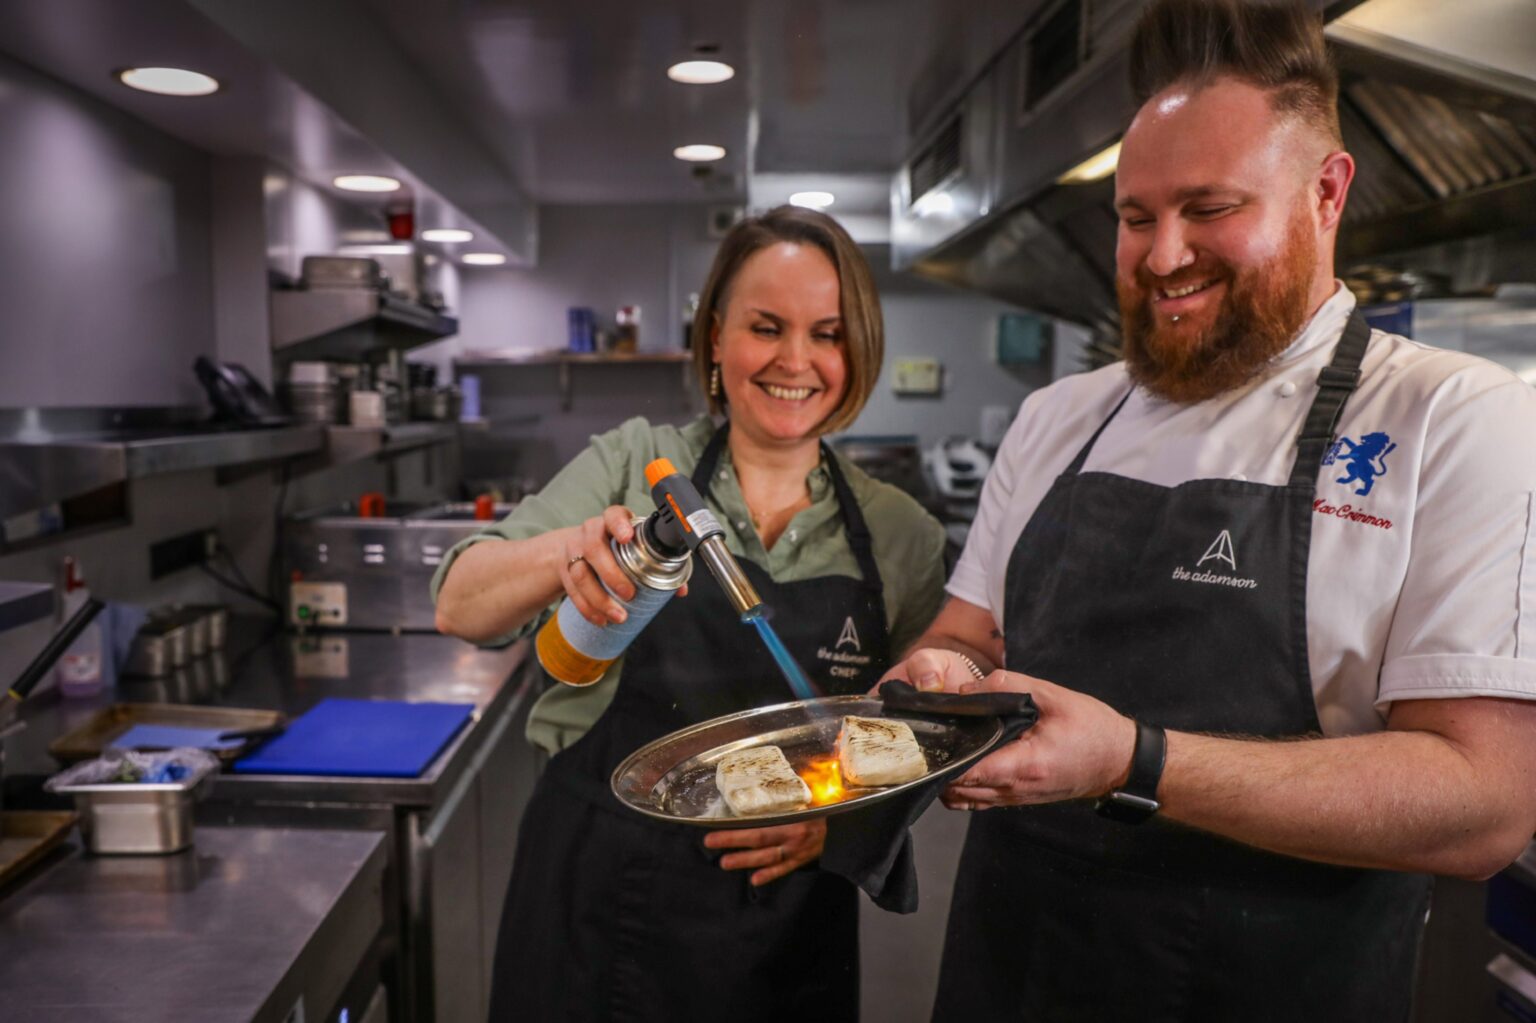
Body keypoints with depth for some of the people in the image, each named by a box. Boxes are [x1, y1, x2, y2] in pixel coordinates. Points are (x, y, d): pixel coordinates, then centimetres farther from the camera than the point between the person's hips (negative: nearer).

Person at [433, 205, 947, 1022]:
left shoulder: (901, 534, -3)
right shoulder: (634, 465, -6)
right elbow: (460, 609, -13)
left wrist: (838, 816, -13)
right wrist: (565, 555, -32)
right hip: (595, 902, -1)